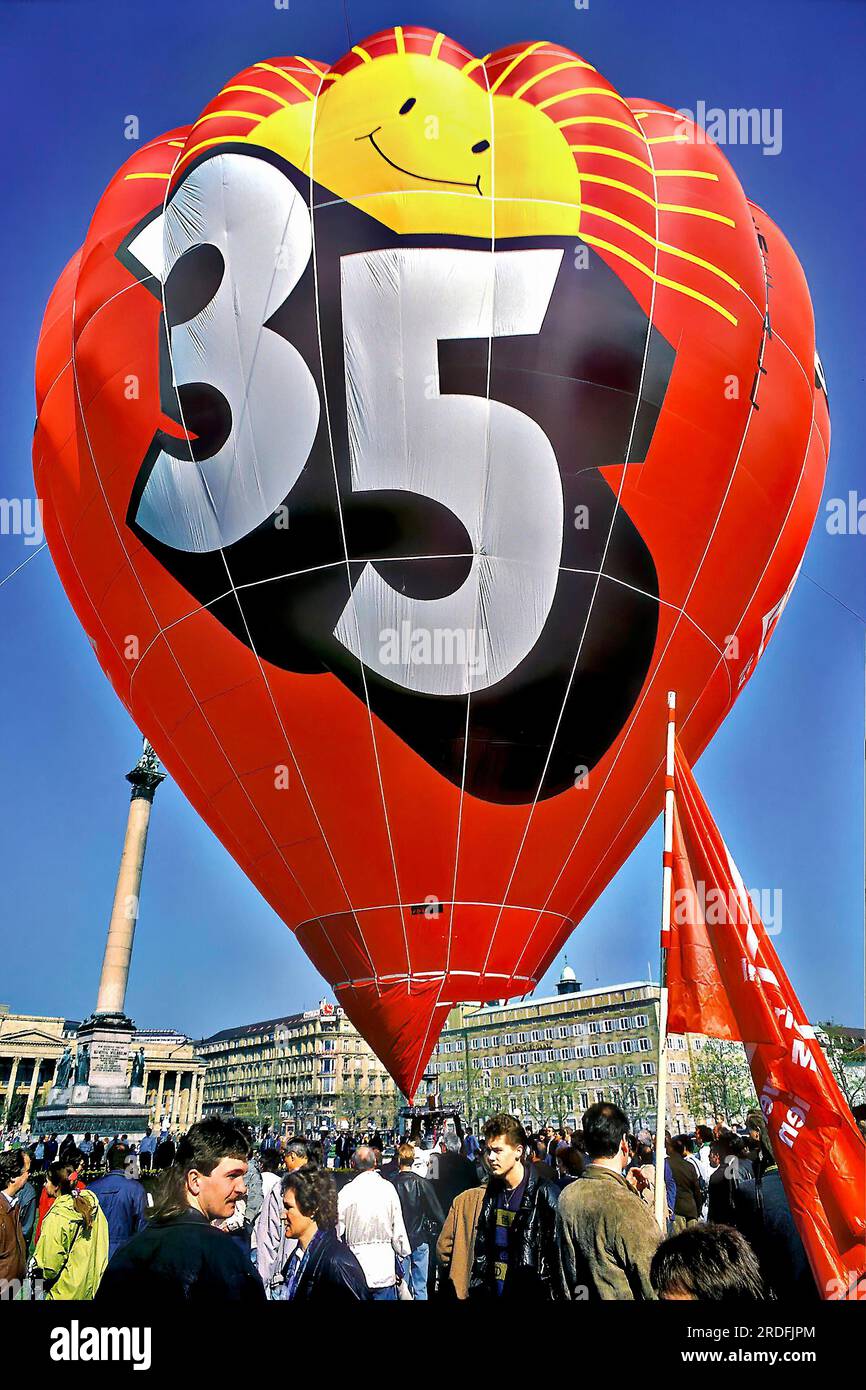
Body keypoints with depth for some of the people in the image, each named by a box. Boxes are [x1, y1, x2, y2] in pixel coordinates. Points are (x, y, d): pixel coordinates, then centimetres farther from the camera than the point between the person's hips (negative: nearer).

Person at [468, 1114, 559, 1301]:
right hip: (493, 1292, 6)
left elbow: (557, 1256, -16)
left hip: (530, 1294, -6)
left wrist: (553, 1295, -17)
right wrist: (476, 1290, 7)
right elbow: (481, 1251, 12)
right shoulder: (492, 1192, 4)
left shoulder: (545, 1194, -16)